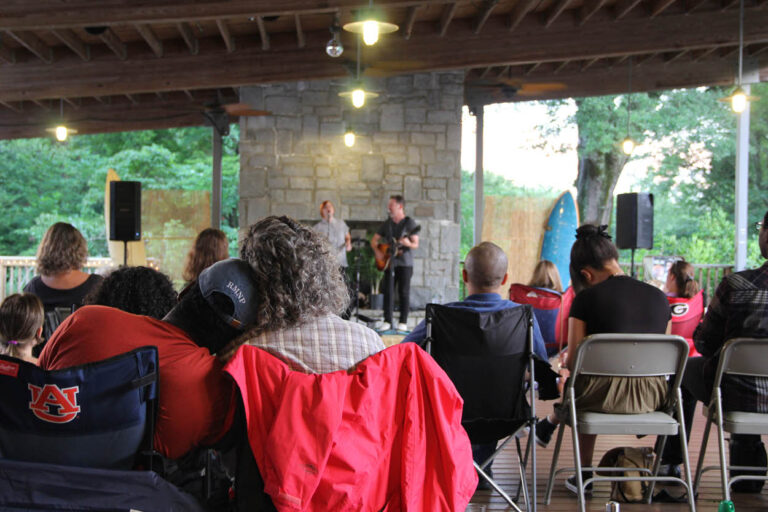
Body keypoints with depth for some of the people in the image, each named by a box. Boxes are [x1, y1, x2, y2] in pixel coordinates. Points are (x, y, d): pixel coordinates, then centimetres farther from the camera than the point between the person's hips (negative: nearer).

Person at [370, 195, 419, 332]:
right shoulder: (386, 223, 11)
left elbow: (416, 244, -8)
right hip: (389, 262, 4)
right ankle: (387, 321, 6)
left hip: (405, 263, -4)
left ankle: (403, 322, 5)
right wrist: (377, 252, -1)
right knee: (388, 292, 1)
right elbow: (374, 240, 17)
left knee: (404, 292, -2)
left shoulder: (409, 223, -4)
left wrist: (408, 243, -29)